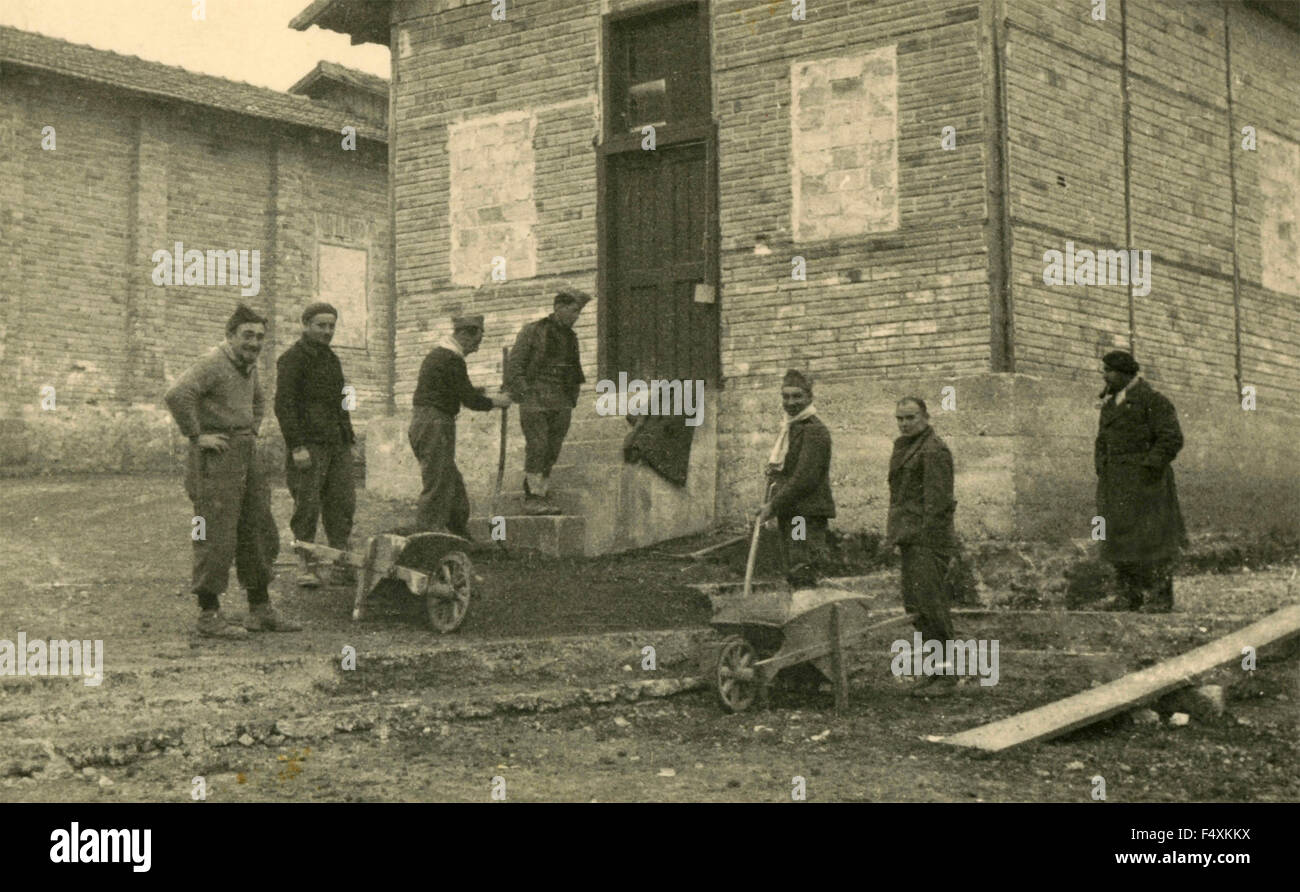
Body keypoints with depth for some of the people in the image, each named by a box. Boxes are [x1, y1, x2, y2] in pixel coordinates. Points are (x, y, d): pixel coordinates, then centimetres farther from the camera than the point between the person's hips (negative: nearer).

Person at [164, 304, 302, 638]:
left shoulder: (248, 366, 16)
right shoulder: (213, 363, -13)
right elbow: (177, 395, -29)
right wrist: (196, 436, -22)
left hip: (246, 457, 9)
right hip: (216, 458, -9)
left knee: (259, 533, 11)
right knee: (216, 537, -7)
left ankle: (260, 610, 19)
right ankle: (209, 615, -1)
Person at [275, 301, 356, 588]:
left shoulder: (332, 359, 20)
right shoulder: (292, 359, -5)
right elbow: (284, 404, -12)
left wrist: (349, 439, 21)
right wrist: (296, 446, -19)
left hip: (337, 445, 7)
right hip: (309, 445, -7)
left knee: (343, 503, 3)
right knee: (307, 507, -4)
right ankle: (304, 567, 2)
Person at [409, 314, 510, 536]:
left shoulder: (436, 354, 17)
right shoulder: (452, 359, -14)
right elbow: (470, 400, -14)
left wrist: (475, 393, 19)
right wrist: (497, 402, 2)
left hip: (421, 424, 10)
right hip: (436, 426, -10)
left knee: (452, 483, 15)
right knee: (437, 485, -8)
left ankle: (463, 537, 21)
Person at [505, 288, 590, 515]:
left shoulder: (570, 337, 17)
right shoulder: (532, 331, -1)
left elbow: (575, 372, 25)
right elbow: (515, 365, -3)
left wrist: (572, 399, 15)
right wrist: (524, 394, -12)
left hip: (561, 403, 6)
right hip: (535, 400, -6)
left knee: (552, 451, 0)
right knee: (537, 446, -13)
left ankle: (541, 498, 2)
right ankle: (532, 498, -12)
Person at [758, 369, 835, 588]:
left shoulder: (814, 430, -13)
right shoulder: (789, 428, 19)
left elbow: (805, 478, -20)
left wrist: (773, 506, -16)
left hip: (807, 514, -10)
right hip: (789, 514, 10)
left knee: (805, 577, -13)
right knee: (793, 577, 12)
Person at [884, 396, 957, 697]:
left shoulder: (934, 451, -11)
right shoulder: (904, 448, 19)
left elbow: (937, 502, -17)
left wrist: (930, 543, -20)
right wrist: (892, 535, 21)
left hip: (928, 539, -10)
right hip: (910, 539, 10)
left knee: (930, 604, -9)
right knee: (914, 605, 10)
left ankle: (946, 674, -3)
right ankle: (937, 667, 17)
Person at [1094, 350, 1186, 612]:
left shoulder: (1153, 401, -7)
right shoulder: (1110, 404, 16)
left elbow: (1172, 439, -13)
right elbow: (1102, 441, 24)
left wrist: (1148, 469, -17)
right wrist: (1101, 470, 10)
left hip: (1143, 483, -7)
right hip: (1115, 485, 7)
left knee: (1152, 539, -5)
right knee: (1119, 538, 5)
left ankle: (1161, 597, 0)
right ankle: (1130, 594, 11)